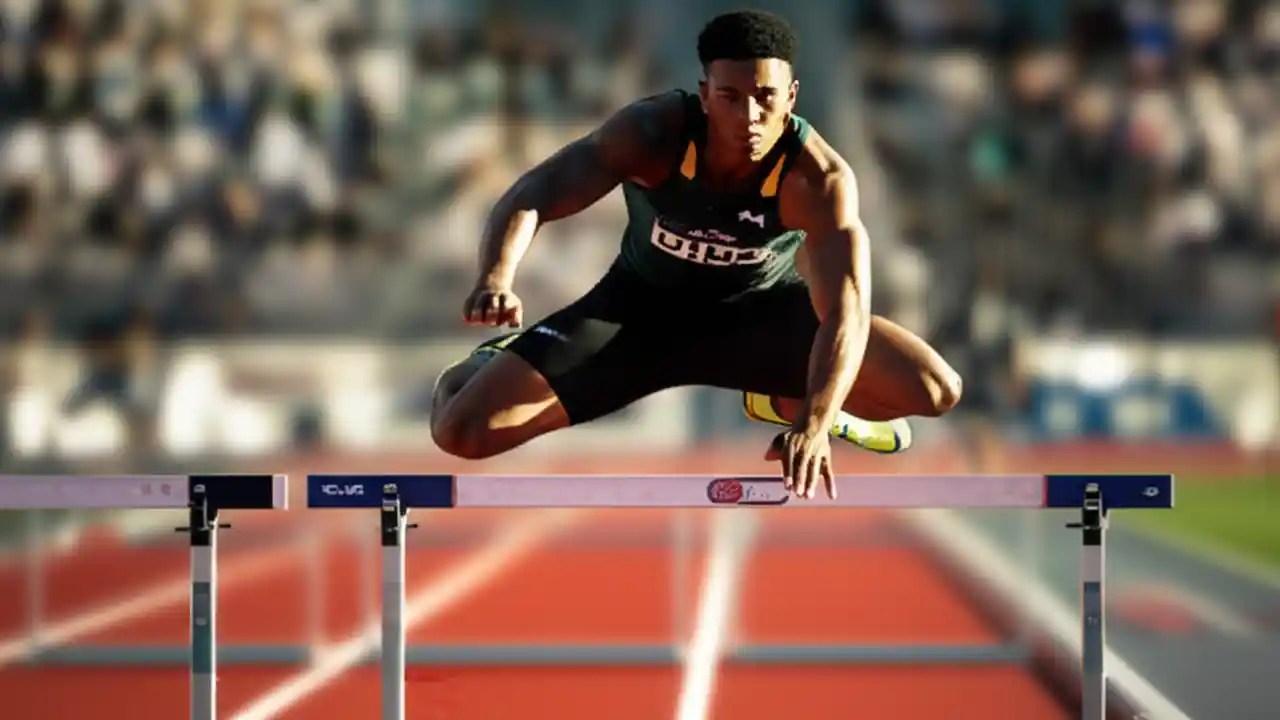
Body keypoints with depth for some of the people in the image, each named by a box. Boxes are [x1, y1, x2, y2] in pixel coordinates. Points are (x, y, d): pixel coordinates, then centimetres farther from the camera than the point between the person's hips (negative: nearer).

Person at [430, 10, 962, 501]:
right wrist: (496, 281, -58)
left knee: (936, 389, -17)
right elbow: (531, 196, -35)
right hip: (641, 307, -1)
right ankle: (489, 363, 26)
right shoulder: (653, 132, -30)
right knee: (461, 430, -16)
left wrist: (814, 423, -58)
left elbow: (845, 308, -41)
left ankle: (788, 404, 16)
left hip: (760, 312, 1)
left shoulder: (818, 179, -31)